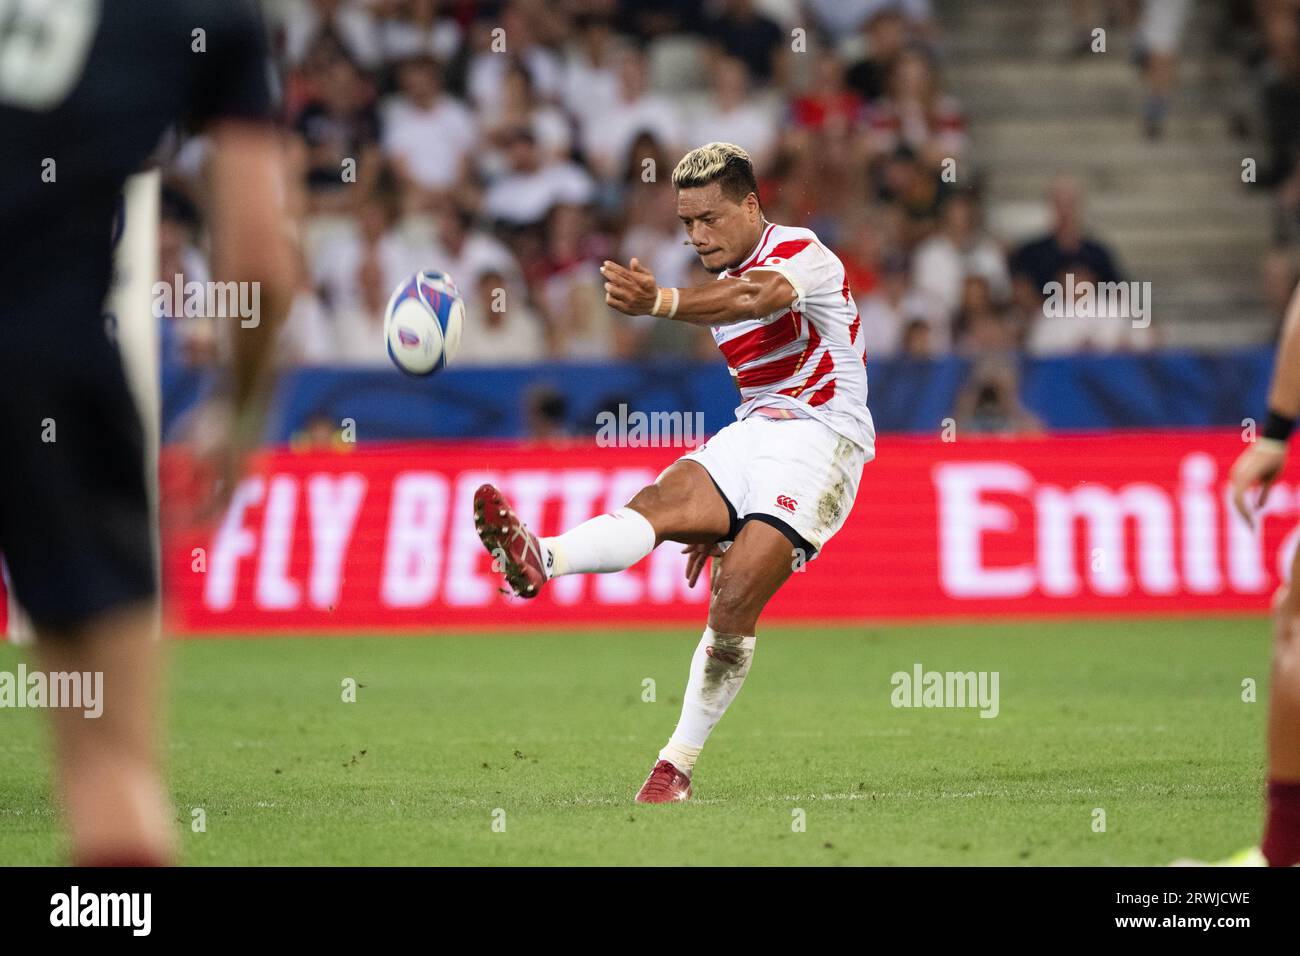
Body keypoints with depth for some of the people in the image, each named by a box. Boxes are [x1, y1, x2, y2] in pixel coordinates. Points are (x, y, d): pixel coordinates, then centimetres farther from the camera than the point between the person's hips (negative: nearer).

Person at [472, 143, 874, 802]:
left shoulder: (801, 254, -10)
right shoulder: (726, 282, 19)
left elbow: (755, 297, -36)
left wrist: (658, 302, -53)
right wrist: (720, 521, 29)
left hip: (822, 439, -7)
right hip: (752, 430, 7)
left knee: (735, 595, -20)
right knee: (661, 502, -23)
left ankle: (679, 764, -12)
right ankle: (539, 561, -52)